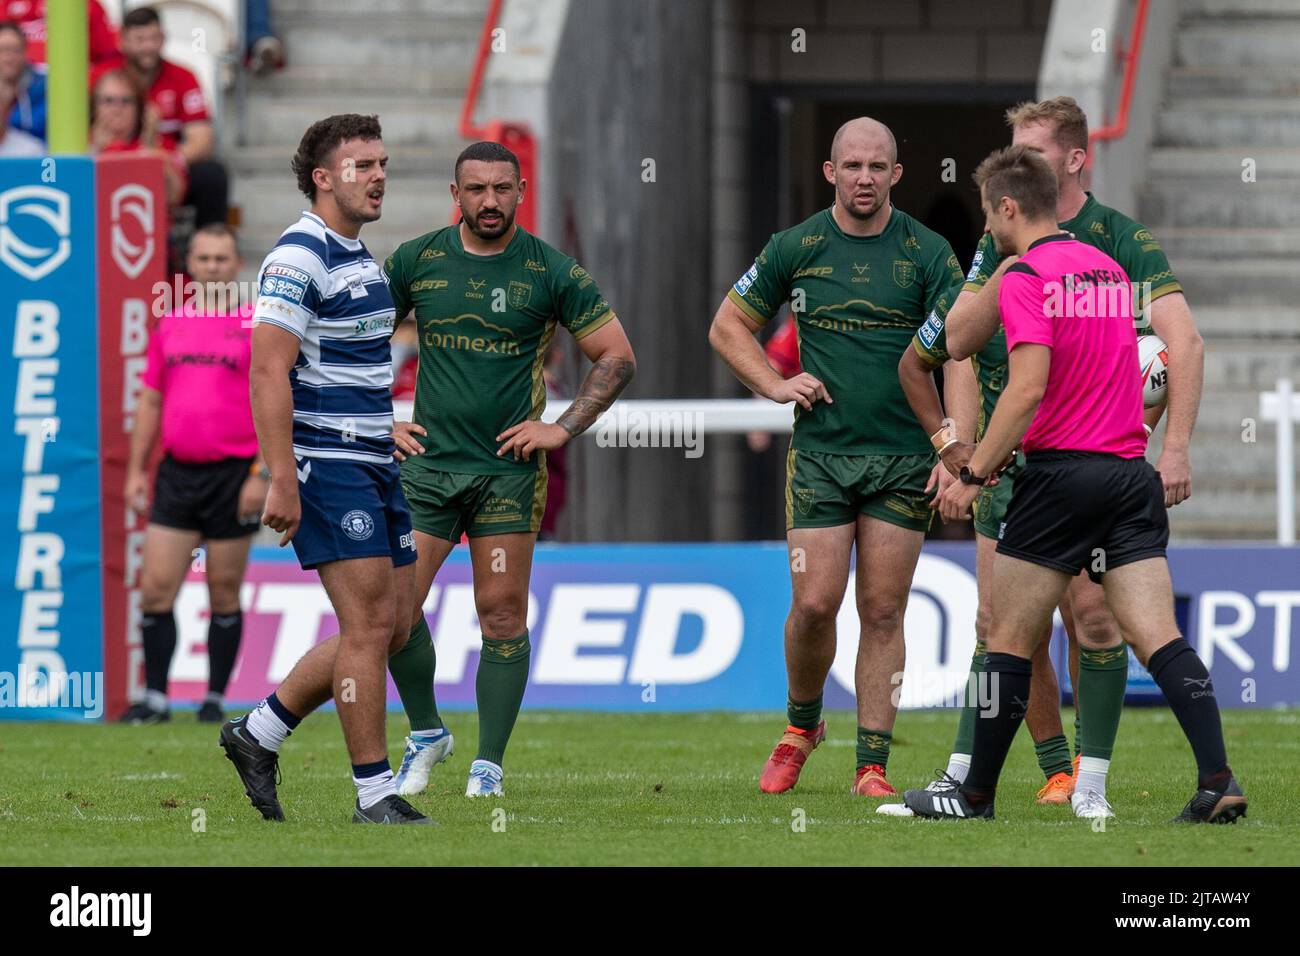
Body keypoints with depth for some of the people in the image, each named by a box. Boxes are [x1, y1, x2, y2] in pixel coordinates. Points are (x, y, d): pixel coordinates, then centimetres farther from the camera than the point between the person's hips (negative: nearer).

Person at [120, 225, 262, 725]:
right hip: (177, 474, 4)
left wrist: (263, 473, -12)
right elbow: (151, 402, 17)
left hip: (233, 474, -4)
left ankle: (215, 698, 11)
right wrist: (136, 470, 11)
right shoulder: (171, 325, 12)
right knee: (155, 589, -3)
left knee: (224, 595, 2)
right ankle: (155, 697, 4)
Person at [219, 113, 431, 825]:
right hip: (327, 466, -10)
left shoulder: (361, 257, 17)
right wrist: (281, 479, -24)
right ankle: (374, 794, -5)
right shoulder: (299, 257, -13)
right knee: (370, 625, -11)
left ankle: (258, 734, 19)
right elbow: (267, 372, -19)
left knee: (393, 627, 9)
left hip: (374, 464, 10)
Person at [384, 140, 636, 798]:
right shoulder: (415, 262, 4)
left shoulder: (551, 271, -1)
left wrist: (563, 428, -3)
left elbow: (617, 358, 4)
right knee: (394, 608, -6)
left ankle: (489, 764, 6)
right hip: (427, 464, 2)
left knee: (502, 614, -3)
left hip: (507, 468, -2)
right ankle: (425, 734, 16)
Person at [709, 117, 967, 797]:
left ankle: (872, 765, 4)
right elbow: (728, 326, 15)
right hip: (819, 453, 1)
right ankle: (801, 724, 20)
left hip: (904, 458, -1)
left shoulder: (928, 253, -1)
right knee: (814, 603, -6)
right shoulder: (796, 248, 4)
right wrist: (775, 385, -1)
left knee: (882, 612, -1)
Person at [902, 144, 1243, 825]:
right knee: (1158, 638, -2)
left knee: (1009, 639, 5)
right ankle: (1217, 780, -17)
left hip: (1062, 473, -7)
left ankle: (976, 795, 11)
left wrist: (974, 474, -15)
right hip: (1131, 474, 7)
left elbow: (1028, 387, -19)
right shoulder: (1110, 270, 15)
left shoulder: (1026, 278, -9)